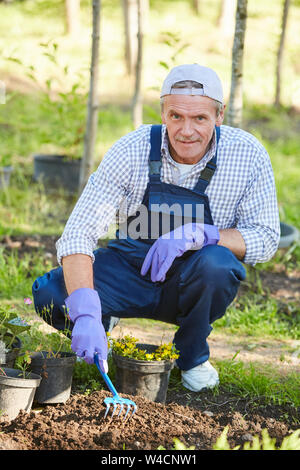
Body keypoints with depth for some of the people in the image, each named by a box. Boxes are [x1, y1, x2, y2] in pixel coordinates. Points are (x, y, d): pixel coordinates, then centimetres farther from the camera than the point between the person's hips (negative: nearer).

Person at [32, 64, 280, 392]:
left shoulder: (247, 155, -16)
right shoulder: (131, 152, -19)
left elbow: (265, 238, -13)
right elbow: (78, 234, -25)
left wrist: (197, 234, -33)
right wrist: (87, 315, -41)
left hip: (192, 283, 0)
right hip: (130, 269, 0)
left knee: (217, 263, -35)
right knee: (50, 296, -26)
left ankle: (192, 354, -4)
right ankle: (99, 327, 12)